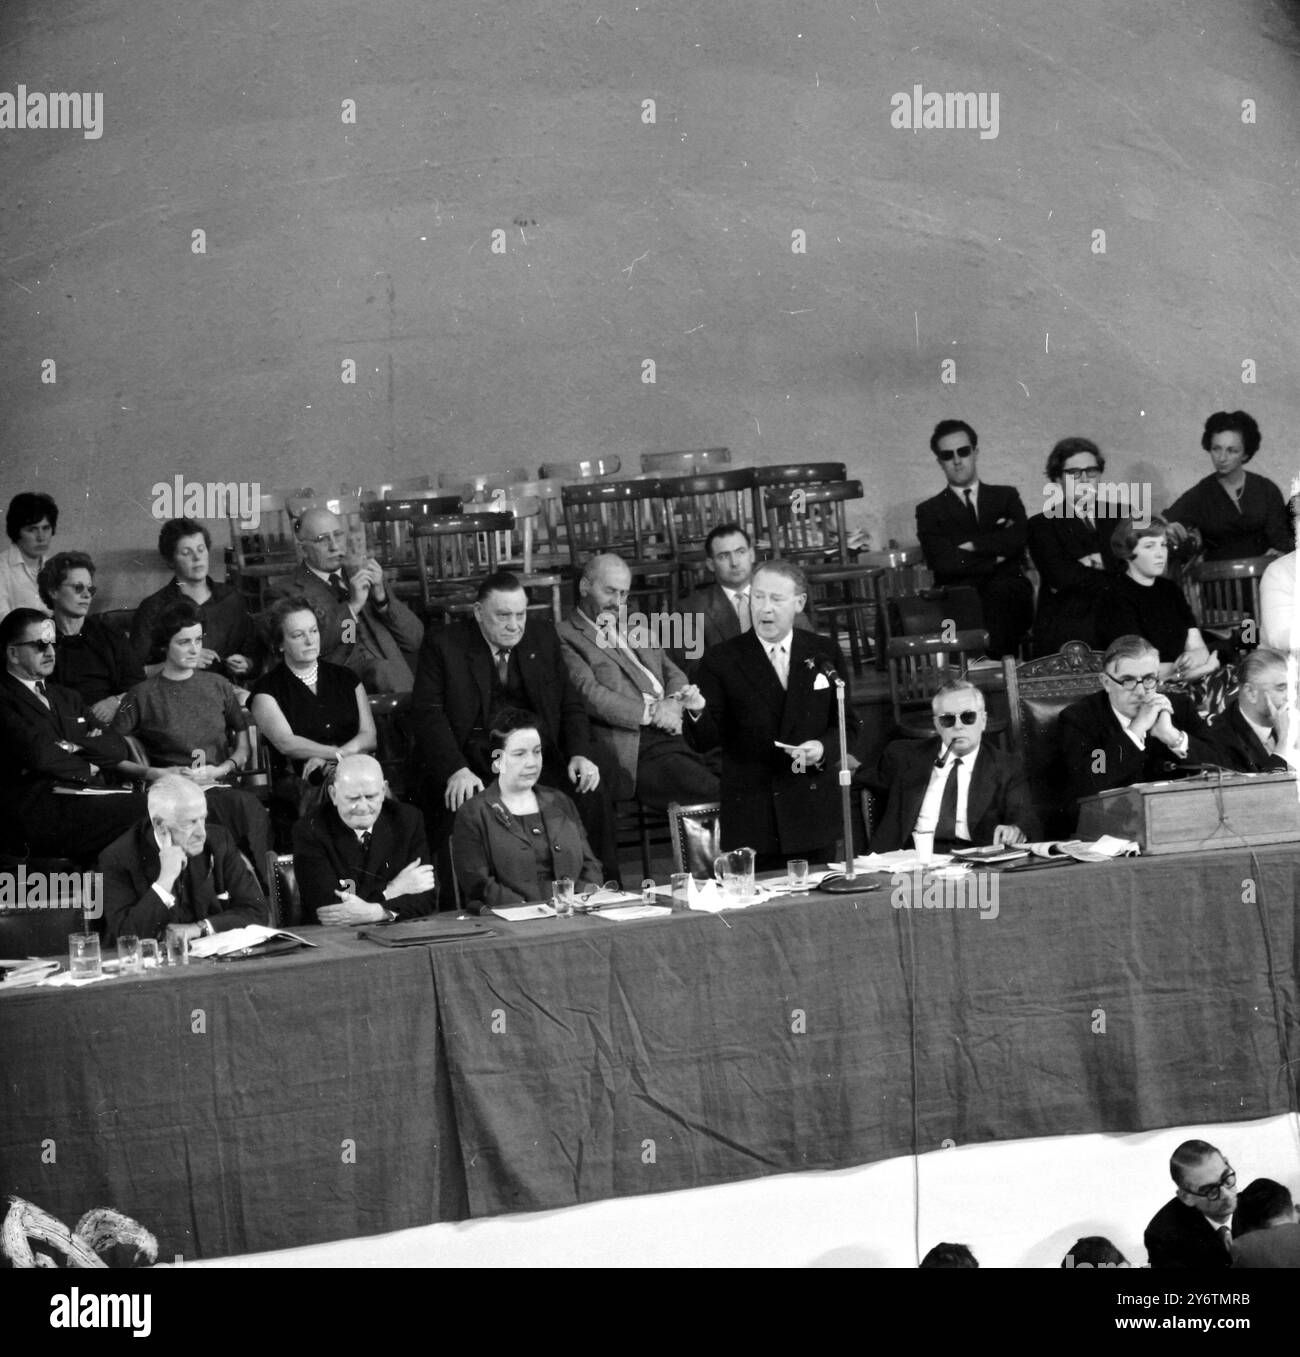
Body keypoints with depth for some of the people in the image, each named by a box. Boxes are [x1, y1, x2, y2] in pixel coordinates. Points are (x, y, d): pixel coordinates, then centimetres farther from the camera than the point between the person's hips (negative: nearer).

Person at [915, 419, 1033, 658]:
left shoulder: (1006, 496, 22)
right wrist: (995, 559, -1)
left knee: (1003, 590, -36)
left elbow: (1018, 540, 1)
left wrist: (972, 545, -2)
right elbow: (943, 562, -2)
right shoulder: (929, 510, 16)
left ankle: (1000, 662, -34)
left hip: (1010, 596, 2)